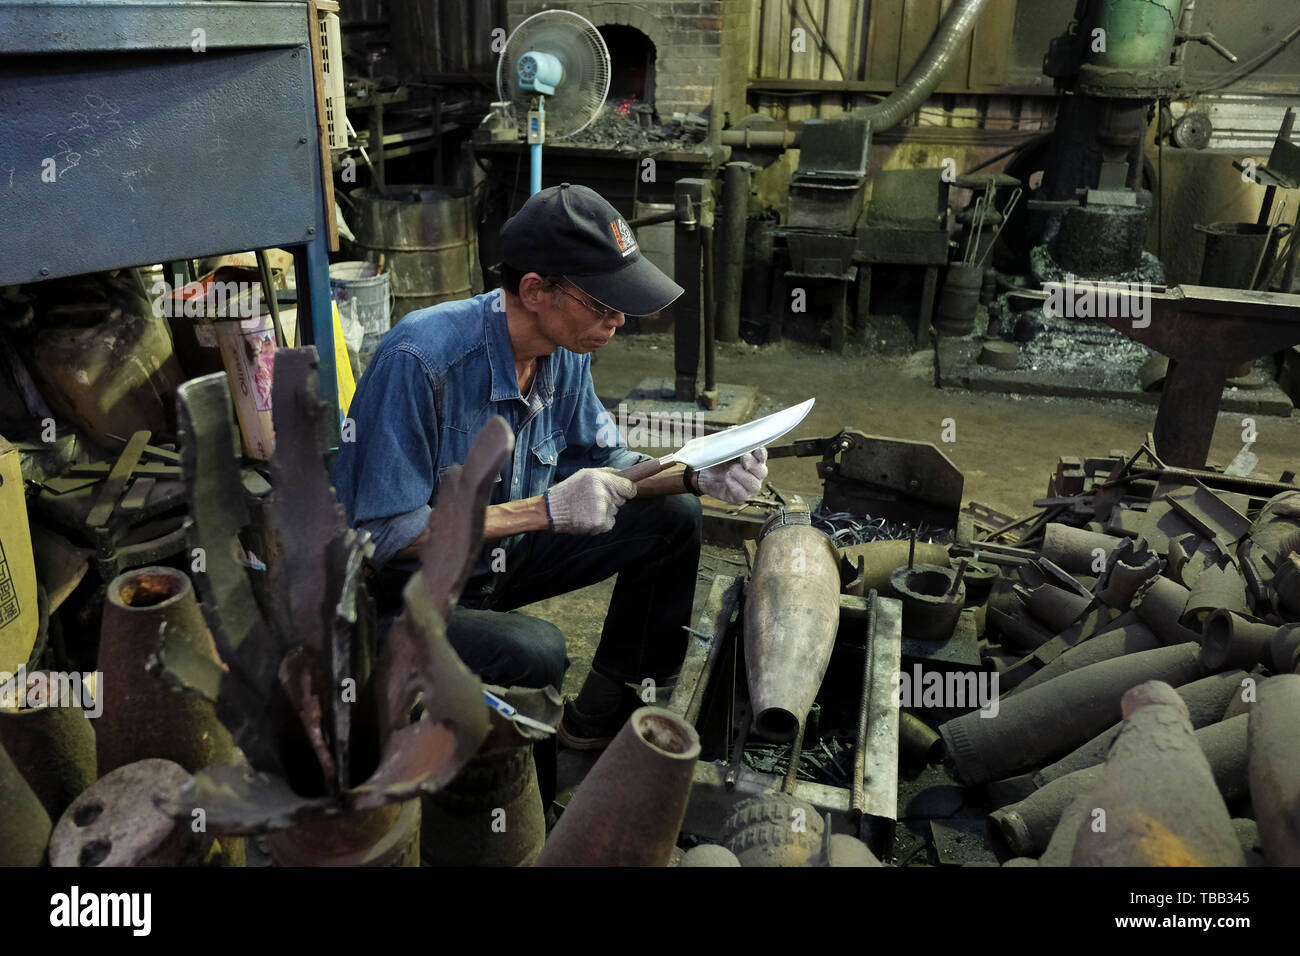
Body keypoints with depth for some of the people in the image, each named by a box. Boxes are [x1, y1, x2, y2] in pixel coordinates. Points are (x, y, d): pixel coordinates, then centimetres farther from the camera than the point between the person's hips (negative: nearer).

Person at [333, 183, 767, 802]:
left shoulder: (565, 354, -7)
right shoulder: (421, 358, -30)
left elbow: (604, 463, 6)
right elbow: (385, 534, -29)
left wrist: (698, 476, -13)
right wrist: (543, 510, -34)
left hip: (500, 556, 8)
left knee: (673, 516, 0)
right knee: (535, 652, -36)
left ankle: (601, 714, 10)